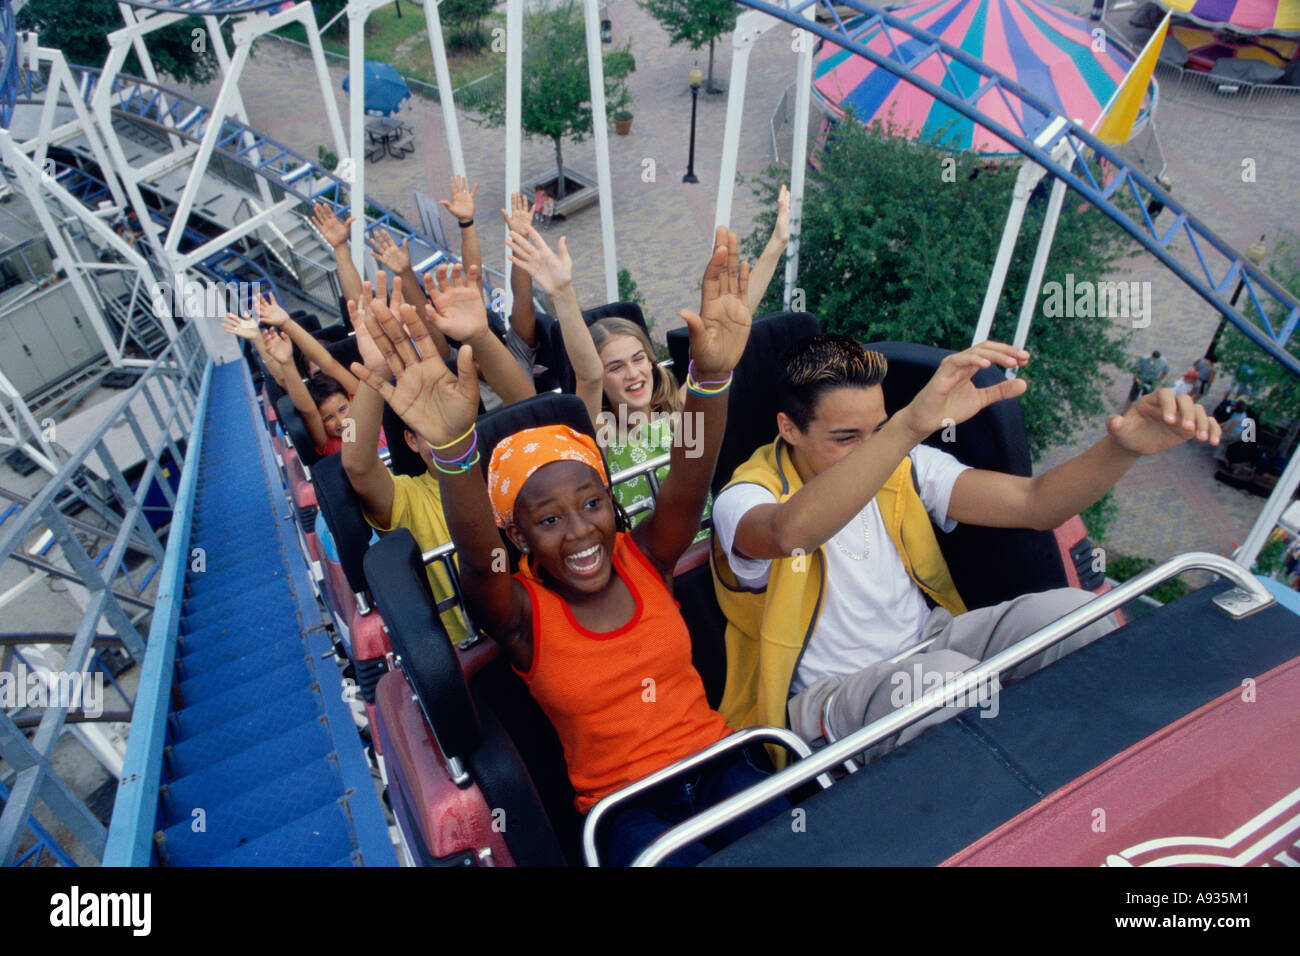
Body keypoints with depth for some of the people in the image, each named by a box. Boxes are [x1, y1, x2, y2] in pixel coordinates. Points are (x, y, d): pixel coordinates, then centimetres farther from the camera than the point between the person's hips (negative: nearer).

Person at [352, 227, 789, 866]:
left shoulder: (644, 560, -3)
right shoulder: (522, 612, -9)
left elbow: (689, 480, -20)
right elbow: (478, 558, -31)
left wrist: (712, 374, -39)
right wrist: (452, 447, -51)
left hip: (717, 761, 2)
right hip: (624, 804, -2)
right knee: (679, 856, -29)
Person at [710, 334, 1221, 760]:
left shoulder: (902, 466, 0)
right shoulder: (747, 498, -19)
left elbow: (1033, 502, -6)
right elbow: (791, 532, -46)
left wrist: (1125, 446, -26)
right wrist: (911, 424, -56)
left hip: (926, 644, 6)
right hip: (829, 694, -6)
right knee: (952, 677, -38)